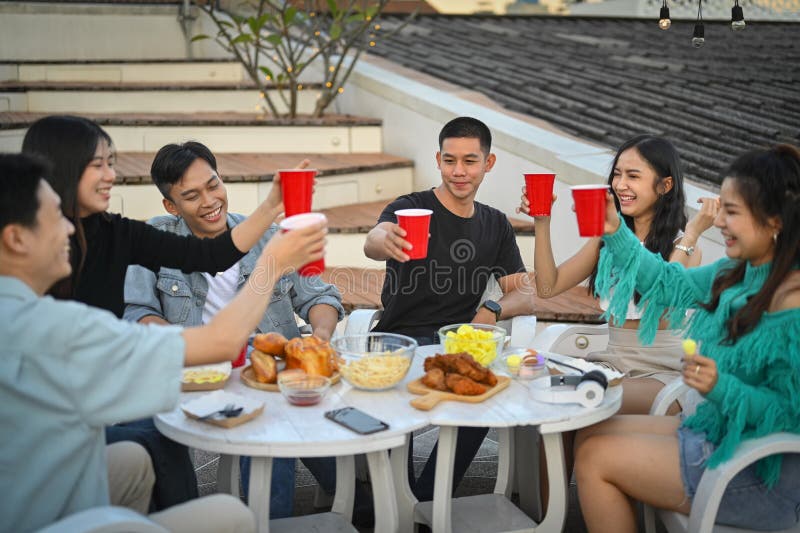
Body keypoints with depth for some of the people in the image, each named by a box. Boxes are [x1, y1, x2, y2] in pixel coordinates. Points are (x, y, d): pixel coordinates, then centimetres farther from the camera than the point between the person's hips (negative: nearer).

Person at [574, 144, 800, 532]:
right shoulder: (739, 272, 1)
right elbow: (670, 284, 10)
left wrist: (721, 388, -37)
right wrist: (616, 234, -1)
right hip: (716, 434, 9)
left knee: (594, 458, -5)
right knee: (590, 436, 11)